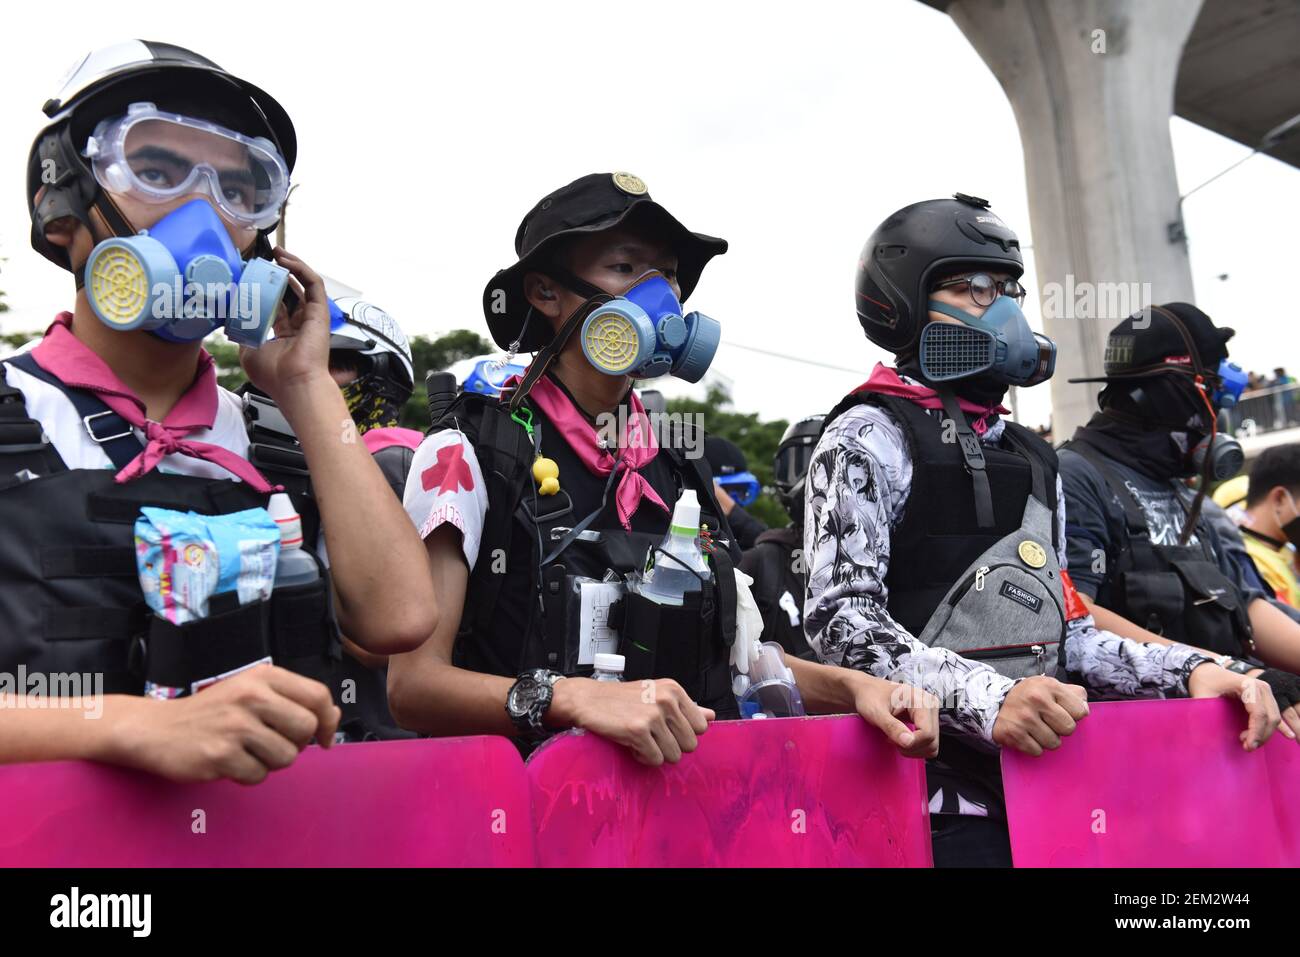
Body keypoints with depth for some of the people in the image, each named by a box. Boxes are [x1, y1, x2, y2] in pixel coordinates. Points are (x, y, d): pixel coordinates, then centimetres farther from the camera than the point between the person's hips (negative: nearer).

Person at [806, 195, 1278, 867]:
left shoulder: (1033, 461, 18)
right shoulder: (868, 439, -6)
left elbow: (1062, 634, 17)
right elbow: (842, 622, -17)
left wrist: (1187, 670, 3)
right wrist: (987, 698, -29)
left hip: (1047, 782, 7)